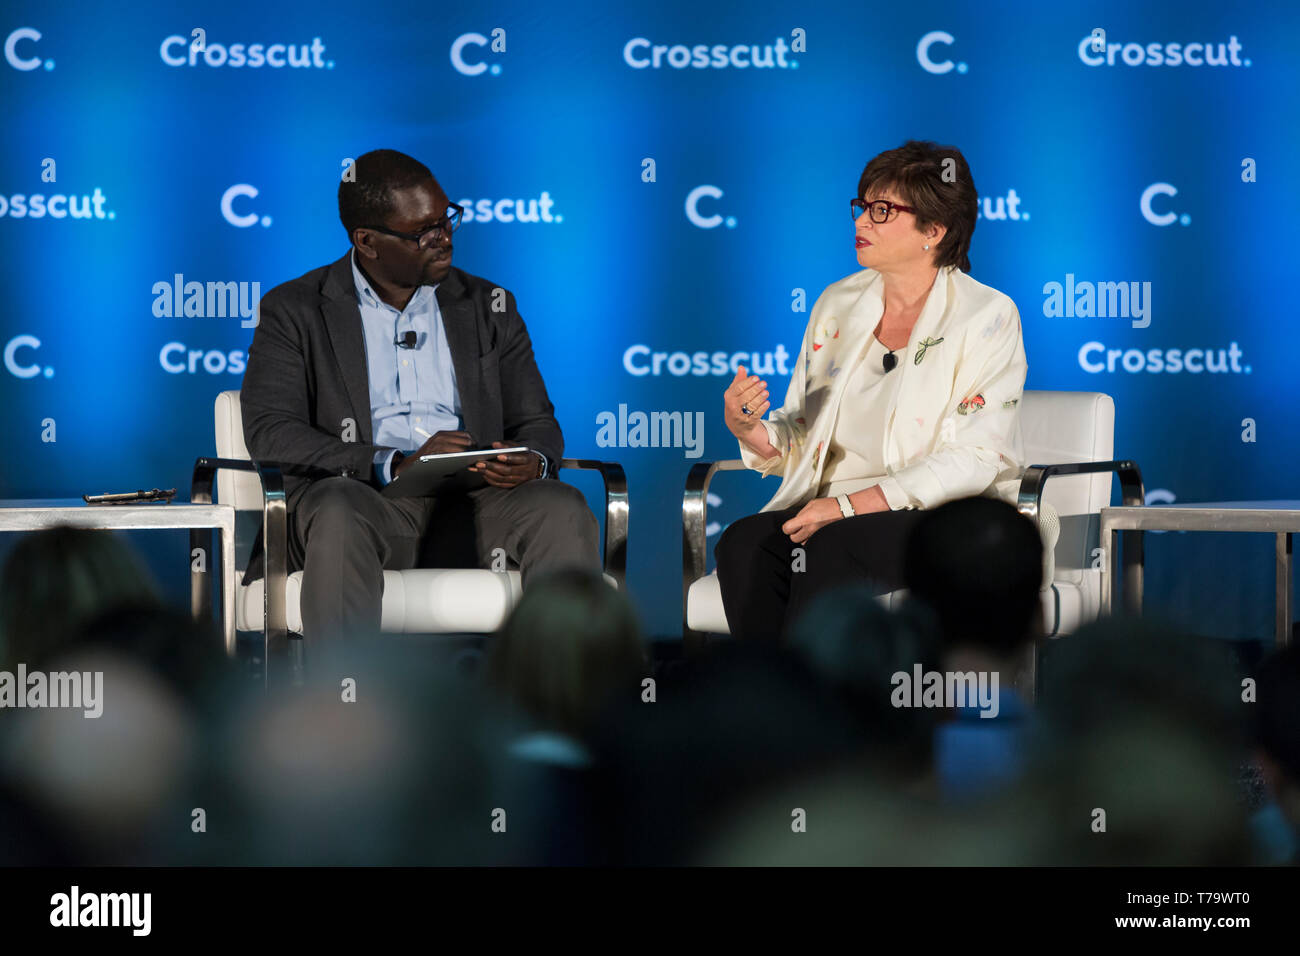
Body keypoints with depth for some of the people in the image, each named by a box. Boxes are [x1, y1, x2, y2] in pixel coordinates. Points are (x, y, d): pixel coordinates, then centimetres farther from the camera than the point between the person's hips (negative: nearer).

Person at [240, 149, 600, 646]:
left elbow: (536, 422, 18)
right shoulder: (296, 311, 10)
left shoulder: (488, 306, 20)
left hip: (472, 503, 3)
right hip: (361, 498, -3)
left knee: (562, 510, -28)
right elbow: (269, 432, -3)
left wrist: (531, 463, -10)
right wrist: (395, 466, -17)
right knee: (340, 515, -38)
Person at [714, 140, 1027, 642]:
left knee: (833, 548, -35)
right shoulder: (837, 304, 13)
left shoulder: (986, 316, -5)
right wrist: (749, 430, -8)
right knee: (742, 543, -26)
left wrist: (850, 505, -21)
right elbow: (798, 441, 16)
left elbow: (972, 461, -13)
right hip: (835, 512, 5)